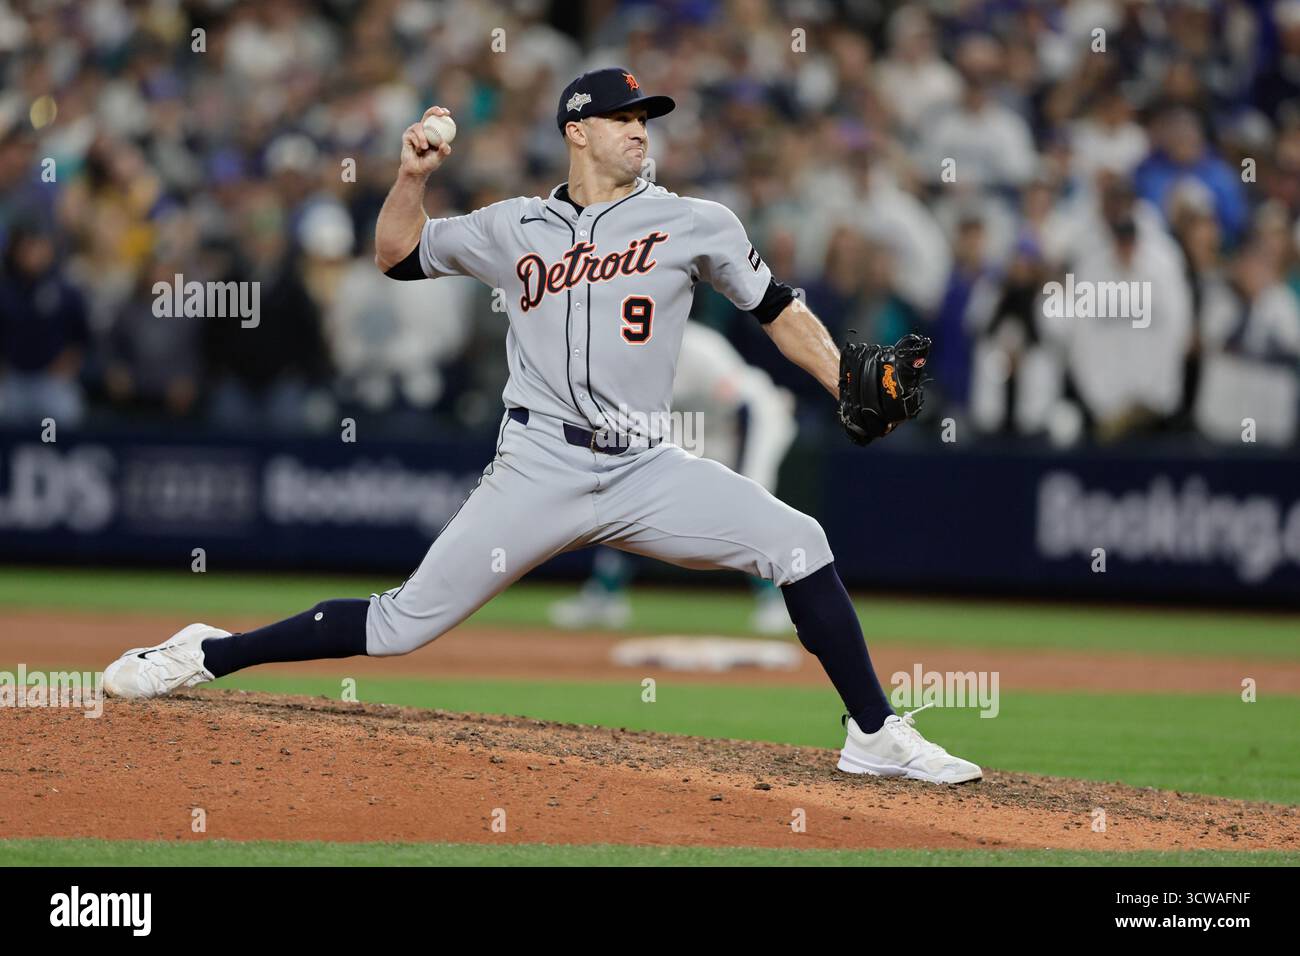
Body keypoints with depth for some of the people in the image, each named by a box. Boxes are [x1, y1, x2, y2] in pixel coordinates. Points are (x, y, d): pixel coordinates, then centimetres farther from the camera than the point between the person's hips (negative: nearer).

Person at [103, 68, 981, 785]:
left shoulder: (694, 224, 6)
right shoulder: (514, 230, 9)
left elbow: (777, 309, 11)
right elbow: (399, 254, 20)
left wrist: (851, 385, -1)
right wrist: (414, 176, 2)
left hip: (646, 471, 1)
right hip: (538, 472, -1)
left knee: (798, 543, -18)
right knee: (406, 623, -4)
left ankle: (875, 736, -9)